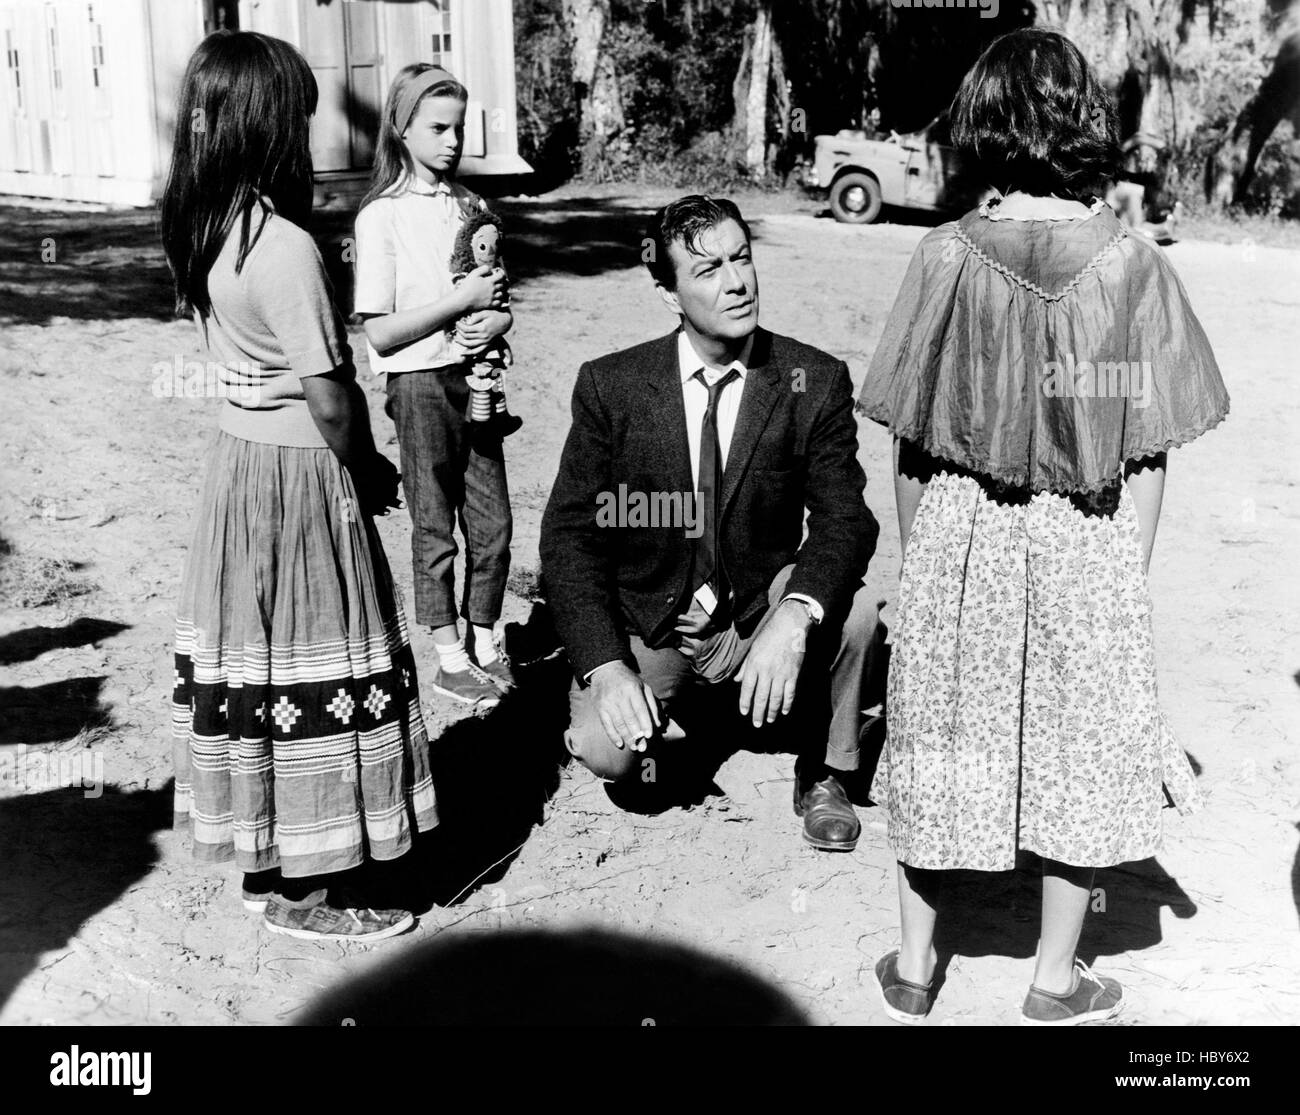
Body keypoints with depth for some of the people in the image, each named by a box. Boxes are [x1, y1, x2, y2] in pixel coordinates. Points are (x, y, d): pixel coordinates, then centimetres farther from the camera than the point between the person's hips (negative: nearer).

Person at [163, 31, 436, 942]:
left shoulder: (200, 227, 4)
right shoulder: (285, 247, -22)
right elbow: (330, 399, -19)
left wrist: (359, 464, 8)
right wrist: (371, 472, 1)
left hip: (238, 457, 8)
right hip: (302, 475, -8)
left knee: (255, 661, 16)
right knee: (313, 680, 3)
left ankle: (266, 863, 31)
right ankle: (310, 892, 17)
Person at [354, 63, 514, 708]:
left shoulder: (469, 208, 9)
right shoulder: (382, 217, -8)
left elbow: (498, 303, 14)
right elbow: (380, 334, -13)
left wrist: (495, 320, -10)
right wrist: (462, 299, -16)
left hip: (475, 378, 5)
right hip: (421, 385, -5)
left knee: (492, 523, 7)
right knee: (435, 529, 5)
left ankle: (484, 645, 23)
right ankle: (450, 660, 17)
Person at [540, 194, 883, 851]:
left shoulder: (815, 382, -9)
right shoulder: (611, 387, -10)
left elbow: (844, 518, -17)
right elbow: (570, 534, -10)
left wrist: (793, 618, -38)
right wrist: (605, 667, -23)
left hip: (759, 615, 1)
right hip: (647, 628, 0)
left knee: (851, 607, -29)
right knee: (607, 754, -25)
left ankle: (823, 776, -1)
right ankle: (656, 723, 15)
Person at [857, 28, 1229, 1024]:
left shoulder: (948, 256, -9)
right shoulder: (1133, 264, -9)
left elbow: (912, 442, -5)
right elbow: (1147, 454, -6)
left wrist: (917, 556, 8)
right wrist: (1130, 573, 6)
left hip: (960, 539, 1)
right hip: (1088, 549, 0)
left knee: (942, 750, 15)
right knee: (1083, 753, 15)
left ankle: (913, 968, 29)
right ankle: (1057, 983, 29)